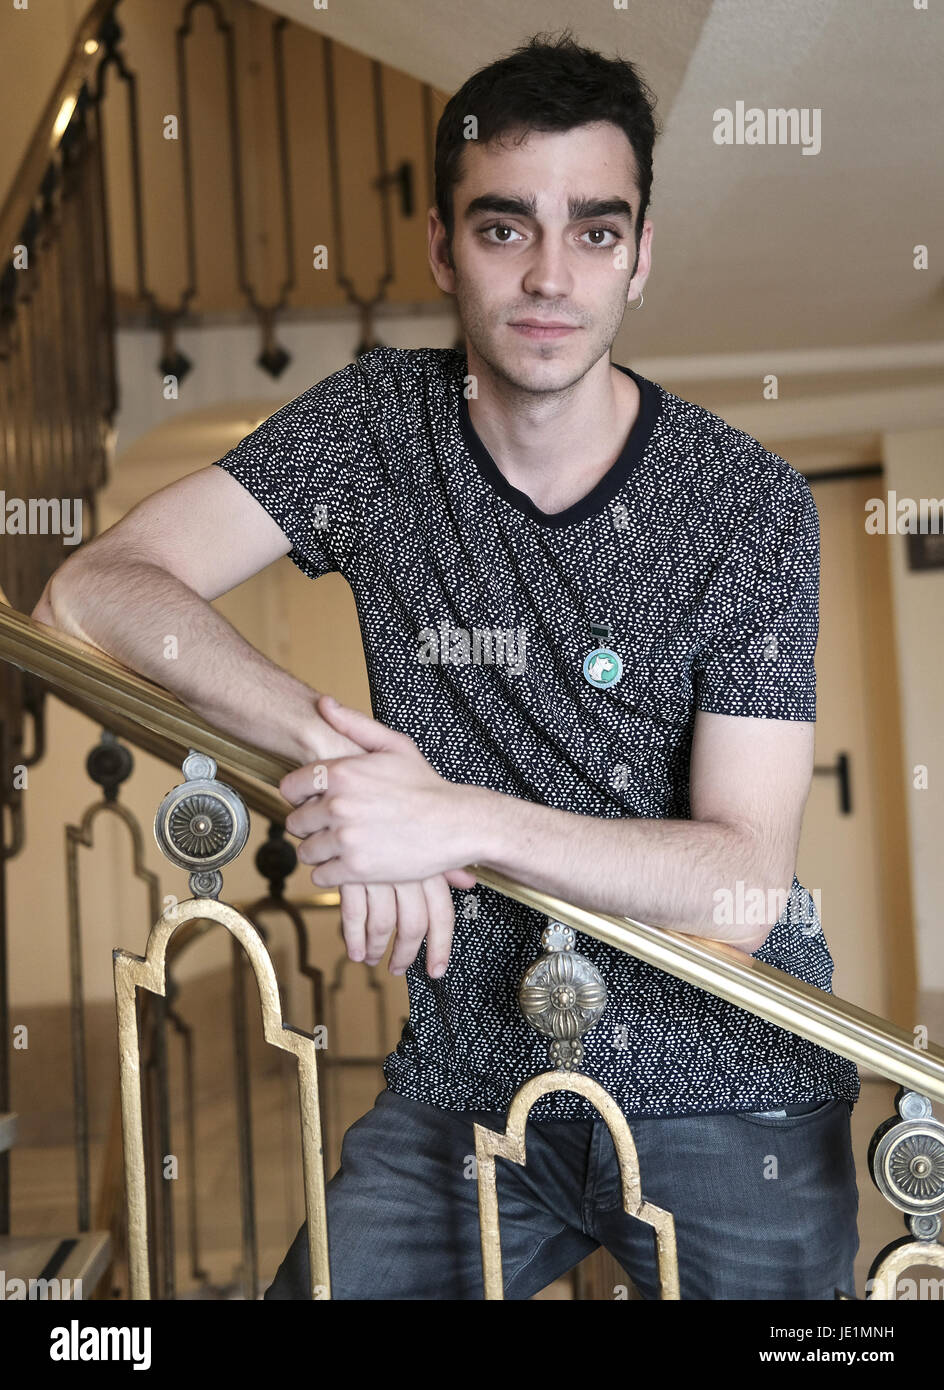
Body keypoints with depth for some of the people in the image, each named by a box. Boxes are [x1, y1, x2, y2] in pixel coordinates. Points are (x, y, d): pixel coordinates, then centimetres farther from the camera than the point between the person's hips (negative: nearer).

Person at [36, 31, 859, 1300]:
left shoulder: (752, 505, -12)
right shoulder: (372, 425, -5)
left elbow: (742, 887, -16)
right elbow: (95, 589, -11)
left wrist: (467, 820, -30)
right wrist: (334, 737, -25)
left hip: (728, 1091, -1)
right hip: (470, 1074, 2)